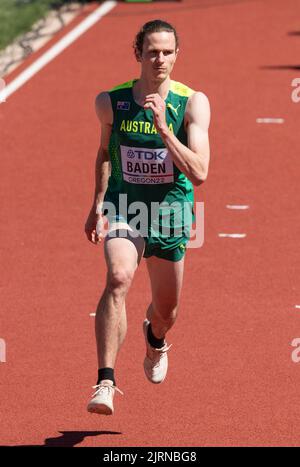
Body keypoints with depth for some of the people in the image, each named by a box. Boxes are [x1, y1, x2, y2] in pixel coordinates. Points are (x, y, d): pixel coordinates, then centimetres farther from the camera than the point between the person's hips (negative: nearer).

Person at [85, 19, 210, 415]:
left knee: (166, 310, 16)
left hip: (170, 216, 1)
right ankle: (106, 383, -33)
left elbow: (199, 173, -20)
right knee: (118, 278, -30)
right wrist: (98, 204, 10)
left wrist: (163, 130, -29)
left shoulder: (193, 104, -12)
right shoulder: (111, 102, -5)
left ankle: (155, 338, 56)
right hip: (124, 210, -1)